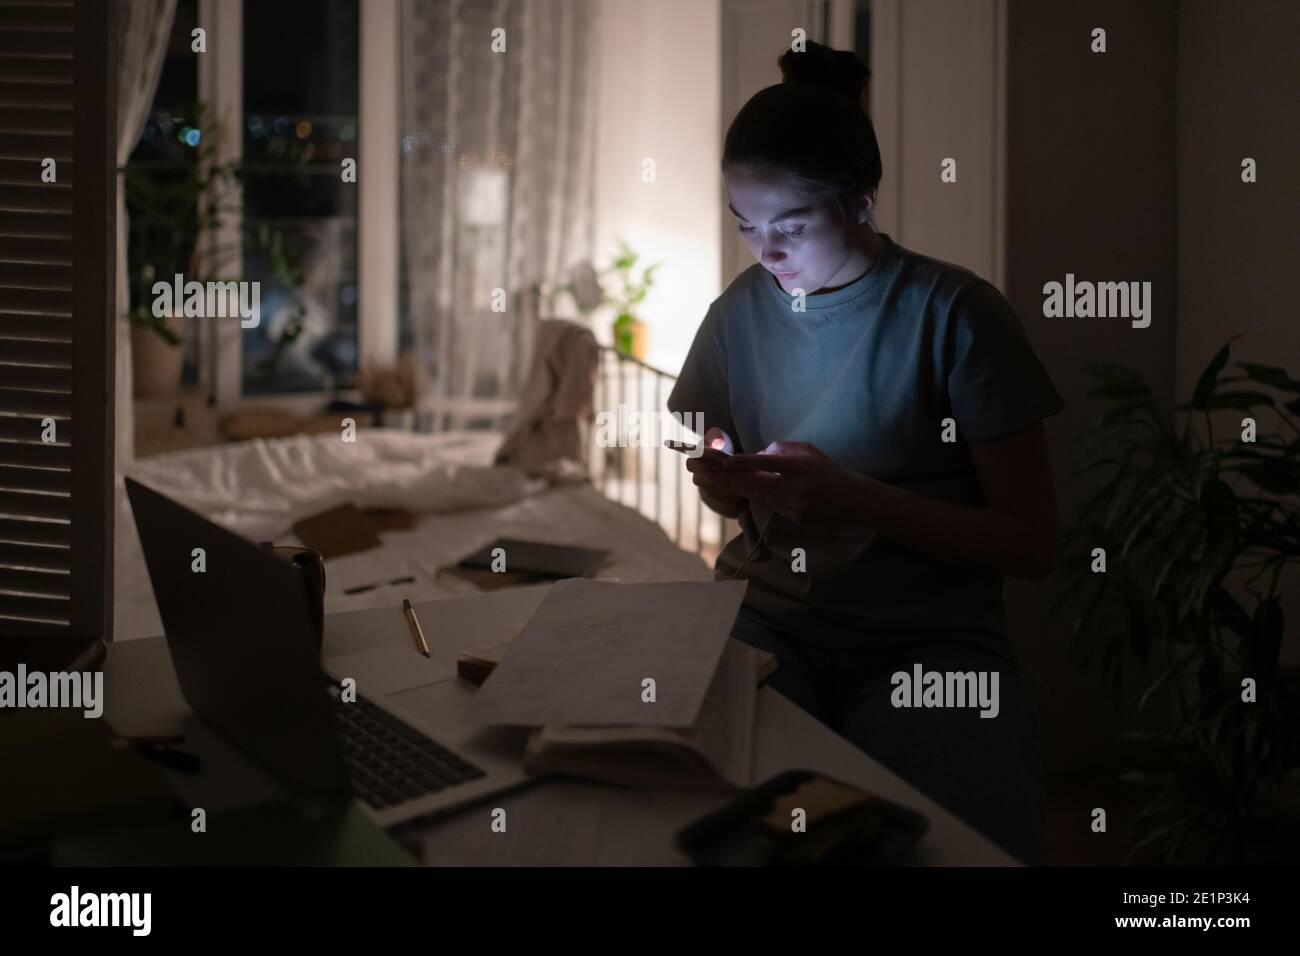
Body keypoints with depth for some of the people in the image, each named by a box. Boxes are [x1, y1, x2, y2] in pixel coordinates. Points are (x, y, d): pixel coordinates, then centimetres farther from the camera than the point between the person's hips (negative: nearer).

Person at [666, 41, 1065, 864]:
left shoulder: (956, 314, -7)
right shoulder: (744, 310, 7)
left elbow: (1032, 545, -8)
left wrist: (852, 495, -18)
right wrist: (727, 484, -3)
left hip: (929, 637, -3)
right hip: (768, 612, 4)